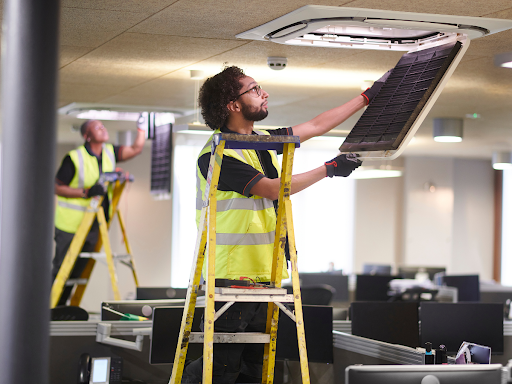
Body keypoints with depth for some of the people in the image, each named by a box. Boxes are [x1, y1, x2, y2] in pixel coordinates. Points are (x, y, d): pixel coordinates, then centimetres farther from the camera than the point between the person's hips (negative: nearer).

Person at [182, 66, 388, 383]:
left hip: (264, 274, 8)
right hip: (232, 274, -8)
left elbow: (316, 126, 21)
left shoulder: (263, 140, 14)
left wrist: (368, 96, 21)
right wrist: (329, 169, -10)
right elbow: (273, 189, -16)